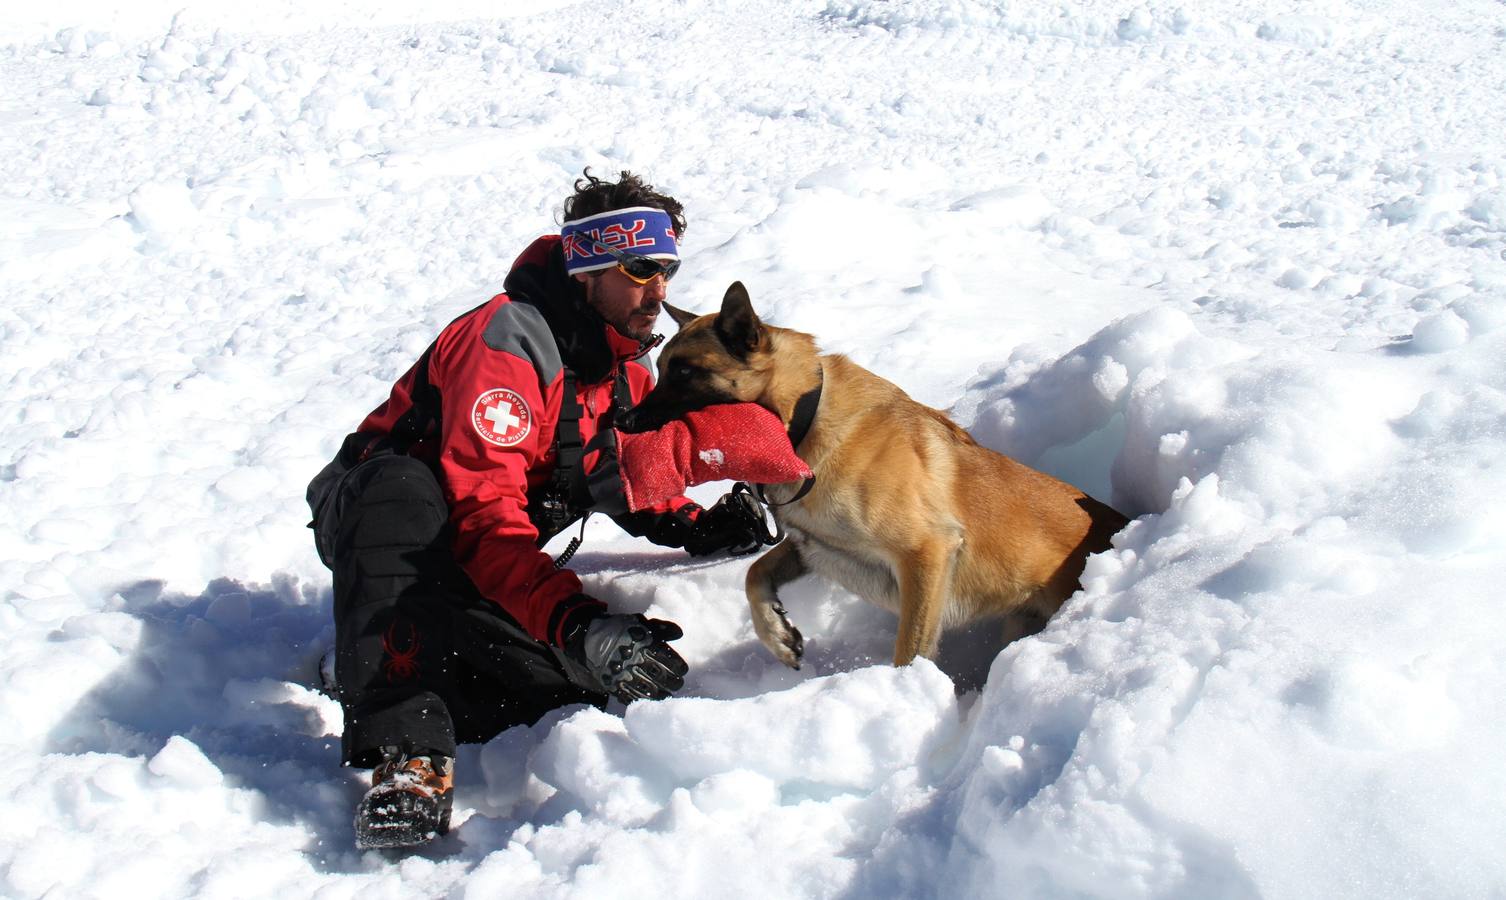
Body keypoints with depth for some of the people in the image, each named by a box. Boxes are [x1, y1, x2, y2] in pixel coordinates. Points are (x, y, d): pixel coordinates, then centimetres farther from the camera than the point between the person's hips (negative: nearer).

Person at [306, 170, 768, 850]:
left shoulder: (626, 366, 3)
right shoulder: (507, 338, -24)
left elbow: (625, 480, 18)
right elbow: (482, 512, -34)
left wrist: (695, 527, -6)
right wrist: (578, 622, -48)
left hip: (471, 566, 6)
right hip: (375, 516, -6)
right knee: (399, 488, -43)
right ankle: (405, 751, -45)